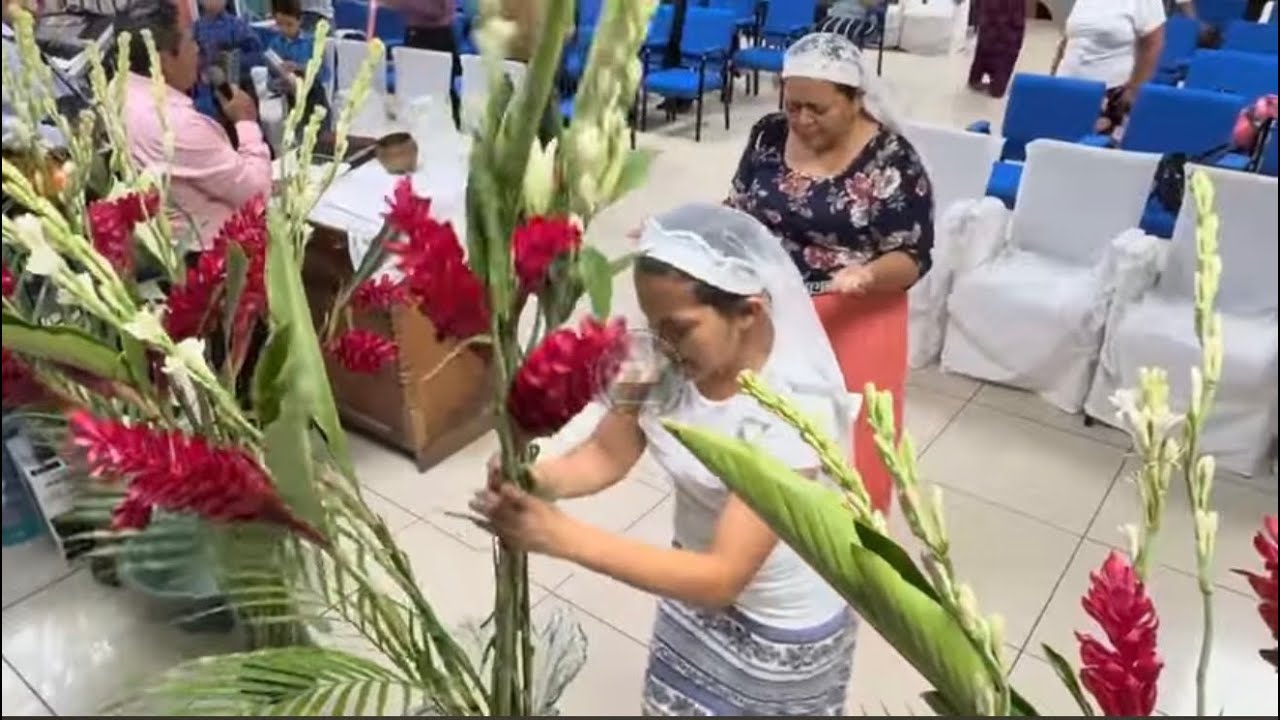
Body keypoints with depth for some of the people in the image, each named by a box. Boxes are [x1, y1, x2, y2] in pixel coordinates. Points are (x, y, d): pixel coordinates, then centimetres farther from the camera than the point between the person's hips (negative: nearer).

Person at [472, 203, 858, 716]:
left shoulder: (792, 412, -36)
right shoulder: (666, 362, -19)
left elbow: (722, 577, -37)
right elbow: (606, 455, -8)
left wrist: (562, 537, -44)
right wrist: (534, 481, -31)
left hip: (784, 628, -5)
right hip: (697, 591, 5)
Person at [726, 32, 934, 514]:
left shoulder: (891, 161, -15)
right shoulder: (769, 135, -1)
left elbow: (912, 258, -13)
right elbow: (740, 210, 11)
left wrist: (867, 275, -33)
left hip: (851, 324, -4)